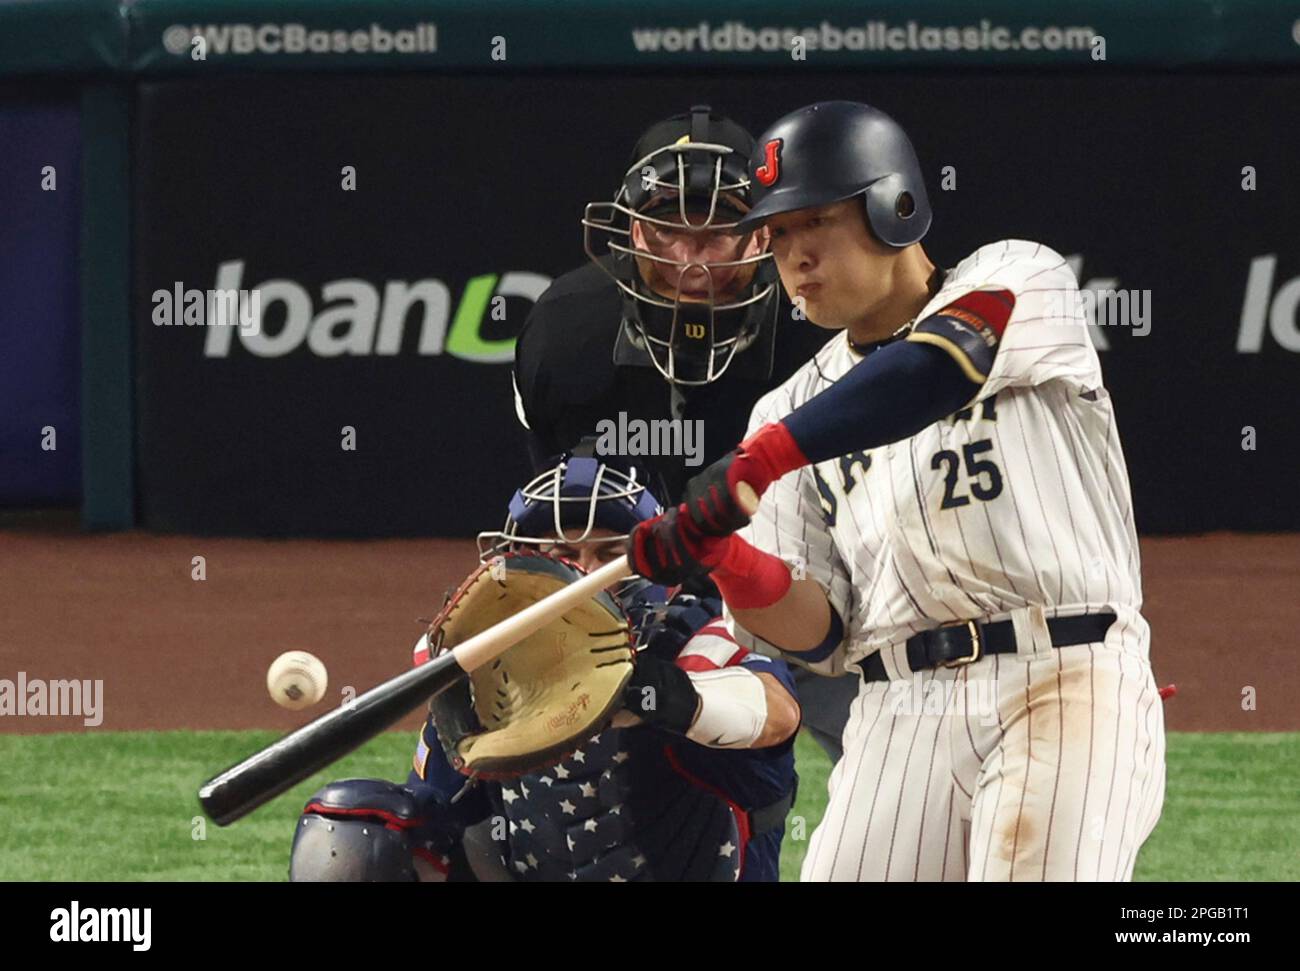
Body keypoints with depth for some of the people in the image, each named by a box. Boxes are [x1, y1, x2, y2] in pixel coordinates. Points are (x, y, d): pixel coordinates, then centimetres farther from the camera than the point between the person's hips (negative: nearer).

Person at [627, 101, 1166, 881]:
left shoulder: (1019, 280, 6)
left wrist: (754, 463, -23)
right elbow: (821, 633, 11)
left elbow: (939, 367, -18)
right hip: (902, 715, 5)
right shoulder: (794, 410, 19)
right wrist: (727, 563, -11)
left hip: (1069, 680, -5)